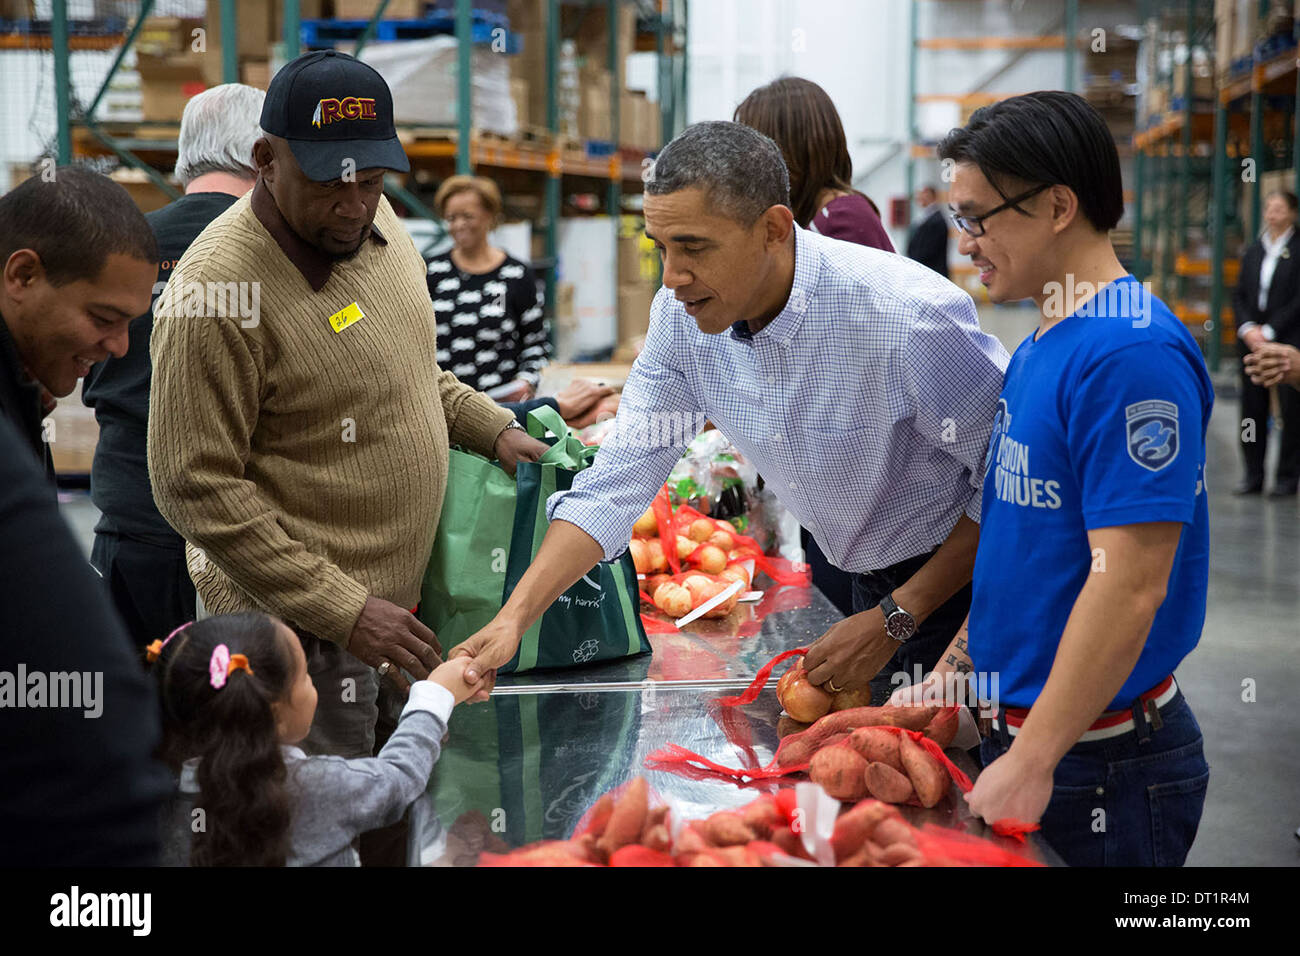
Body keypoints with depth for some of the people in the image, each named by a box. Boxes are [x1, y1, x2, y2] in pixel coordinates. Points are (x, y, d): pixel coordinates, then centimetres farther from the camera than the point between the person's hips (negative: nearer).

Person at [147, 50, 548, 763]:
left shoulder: (373, 225, 3)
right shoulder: (217, 292, -22)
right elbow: (195, 489, -21)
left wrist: (492, 429, 9)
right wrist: (344, 612, -22)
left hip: (388, 598, 8)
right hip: (299, 624, -8)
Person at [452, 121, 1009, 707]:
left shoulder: (907, 316, -33)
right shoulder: (683, 314, -14)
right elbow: (616, 482, -9)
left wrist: (896, 621, -22)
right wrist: (512, 620, -20)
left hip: (961, 572, -5)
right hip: (870, 584, 5)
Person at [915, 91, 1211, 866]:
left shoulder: (1132, 353, -21)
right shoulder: (1037, 351, 8)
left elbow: (1131, 585, -25)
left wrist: (1032, 761, -24)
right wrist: (949, 673, 13)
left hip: (1105, 764, -8)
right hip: (1019, 727, 9)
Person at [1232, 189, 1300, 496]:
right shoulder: (1254, 251, 13)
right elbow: (1239, 294, 11)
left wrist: (1269, 331, -12)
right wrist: (1247, 328, -5)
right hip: (1251, 341, 5)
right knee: (1252, 407, 5)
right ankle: (1253, 475, 13)